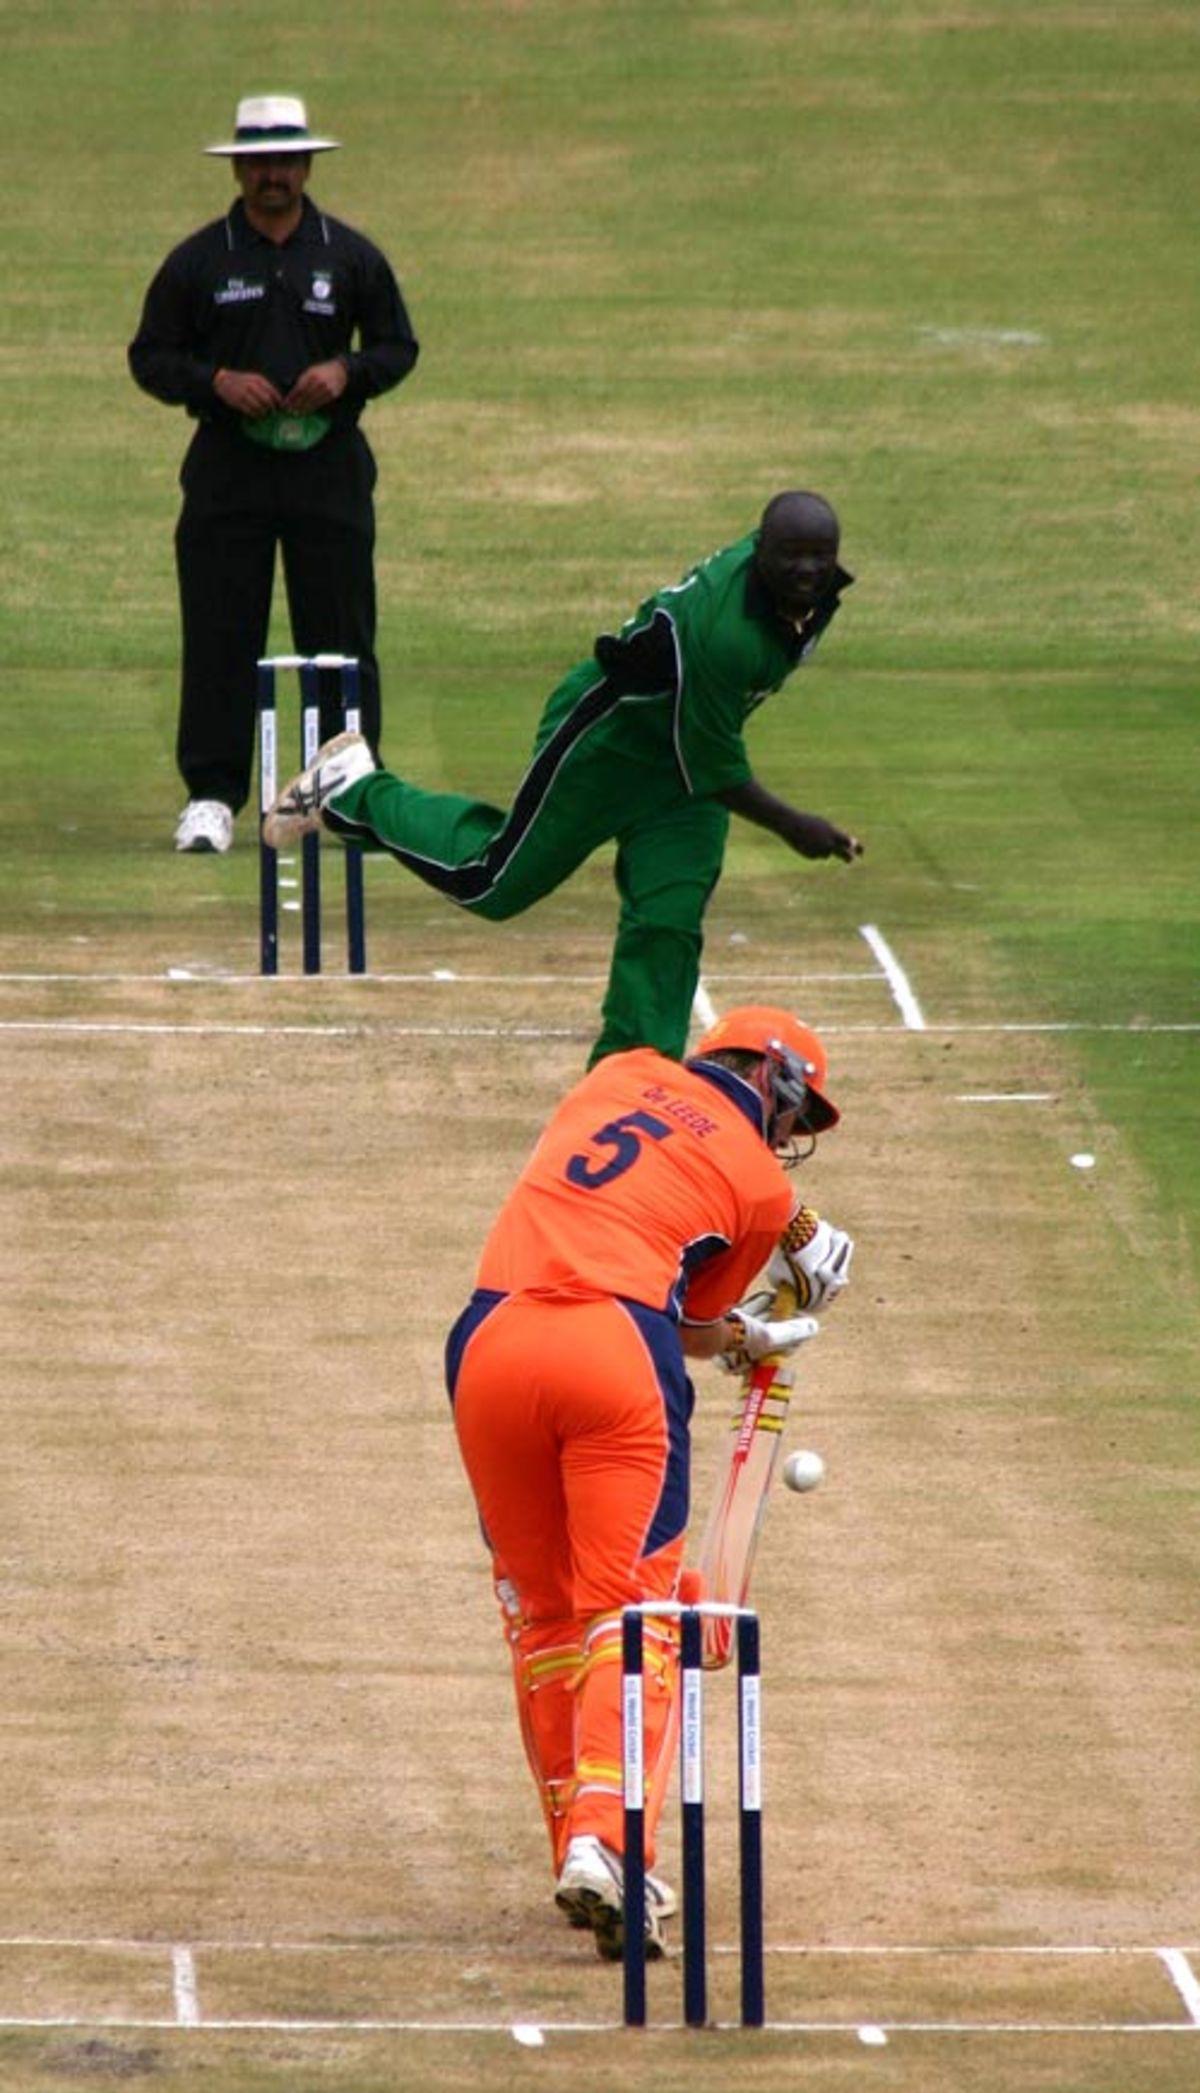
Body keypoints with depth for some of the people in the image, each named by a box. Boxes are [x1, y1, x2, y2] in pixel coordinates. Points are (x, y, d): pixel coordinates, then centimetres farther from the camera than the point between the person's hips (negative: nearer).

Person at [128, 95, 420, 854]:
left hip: (329, 469, 1)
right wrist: (217, 381, -11)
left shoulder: (351, 256, 8)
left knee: (342, 639, 2)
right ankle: (212, 797, -2)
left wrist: (346, 373, -8)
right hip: (228, 468, -1)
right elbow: (150, 356, 7)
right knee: (219, 640, -4)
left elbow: (399, 346, 13)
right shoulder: (198, 260, 5)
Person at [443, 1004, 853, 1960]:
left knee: (541, 1613, 13)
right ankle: (603, 1837, -23)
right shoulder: (760, 1184, 11)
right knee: (632, 1611, -4)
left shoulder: (625, 1075, 22)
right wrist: (757, 1341, 39)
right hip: (617, 1353, -4)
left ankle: (580, 1846, 13)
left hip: (491, 1339, 4)